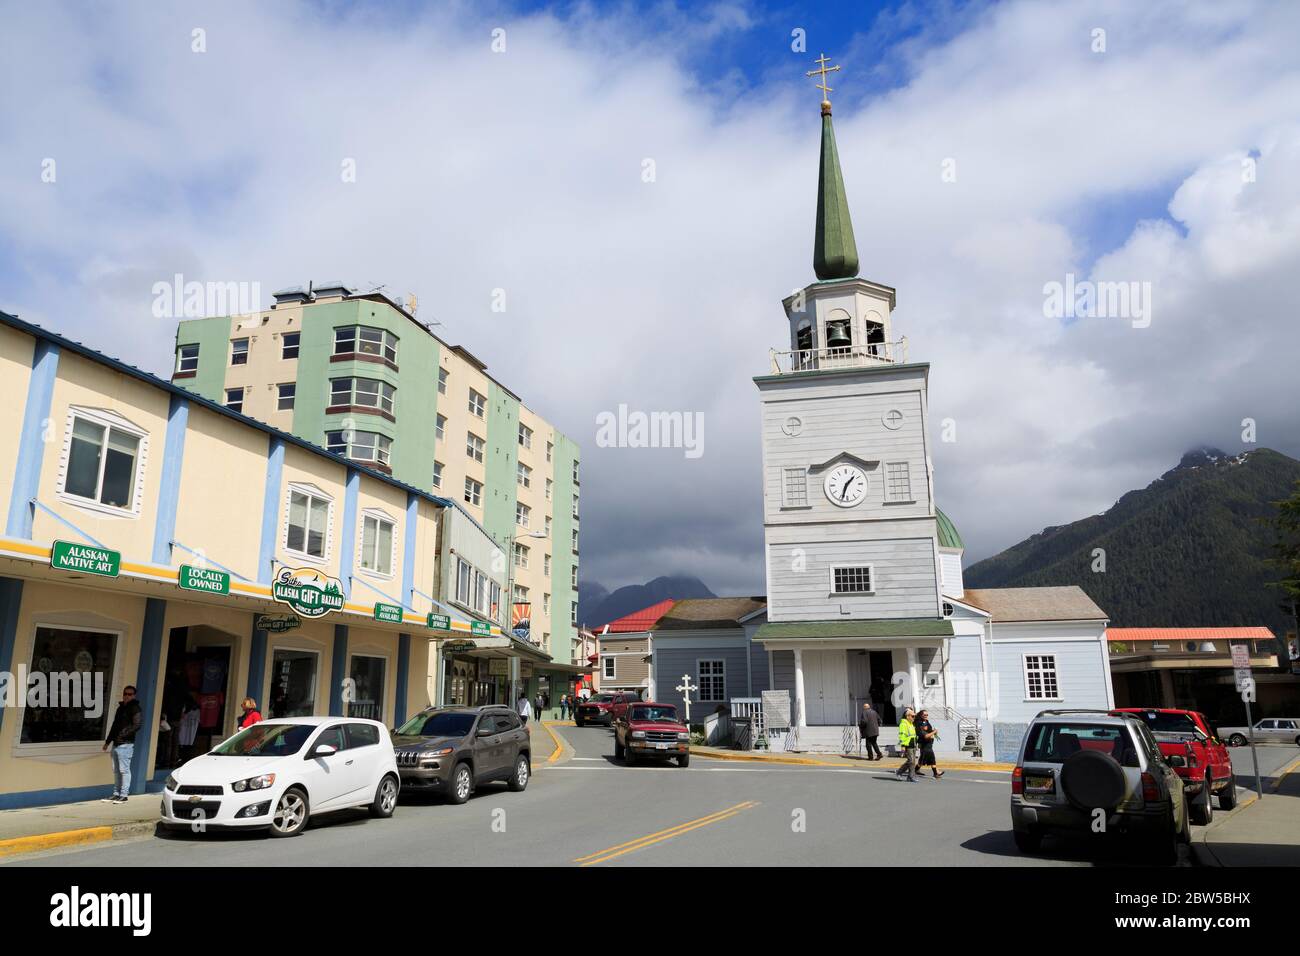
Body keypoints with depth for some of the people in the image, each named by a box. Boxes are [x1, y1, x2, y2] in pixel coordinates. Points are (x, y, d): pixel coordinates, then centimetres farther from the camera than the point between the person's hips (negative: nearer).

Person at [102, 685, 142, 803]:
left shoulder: (135, 708, -7)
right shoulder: (120, 707, 18)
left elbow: (137, 725, -17)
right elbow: (114, 725, 23)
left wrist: (124, 734, -19)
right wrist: (108, 741, 20)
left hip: (126, 744, -8)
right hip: (116, 744, 8)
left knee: (124, 770, -5)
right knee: (116, 770, 13)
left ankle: (124, 795, -1)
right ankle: (116, 794, 20)